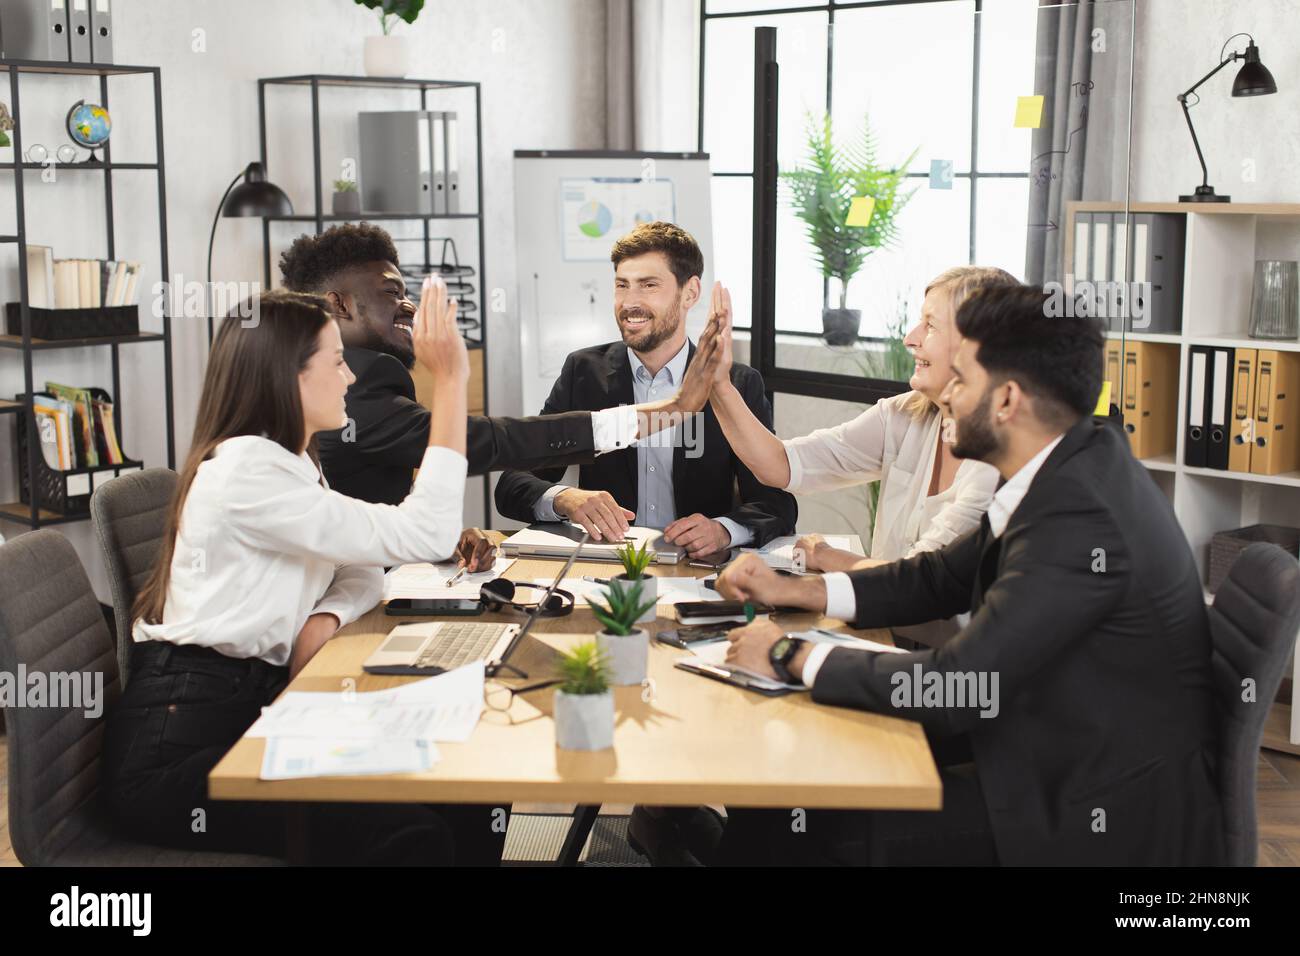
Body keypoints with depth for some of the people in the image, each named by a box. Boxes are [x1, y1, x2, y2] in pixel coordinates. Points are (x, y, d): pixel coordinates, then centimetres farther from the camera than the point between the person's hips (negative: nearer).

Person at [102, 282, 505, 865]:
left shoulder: (291, 463, 15)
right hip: (178, 745, -9)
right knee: (409, 832, -23)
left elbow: (364, 571, 13)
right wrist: (449, 381, -18)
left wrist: (324, 619, -10)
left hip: (251, 710, 9)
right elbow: (426, 534, -20)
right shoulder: (245, 468, -18)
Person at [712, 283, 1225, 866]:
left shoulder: (1080, 518, -28)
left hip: (1105, 819, -9)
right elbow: (945, 578, 14)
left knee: (823, 828, -12)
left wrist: (792, 657, -15)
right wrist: (794, 592, 7)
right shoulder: (1070, 470, 2)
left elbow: (956, 688, -27)